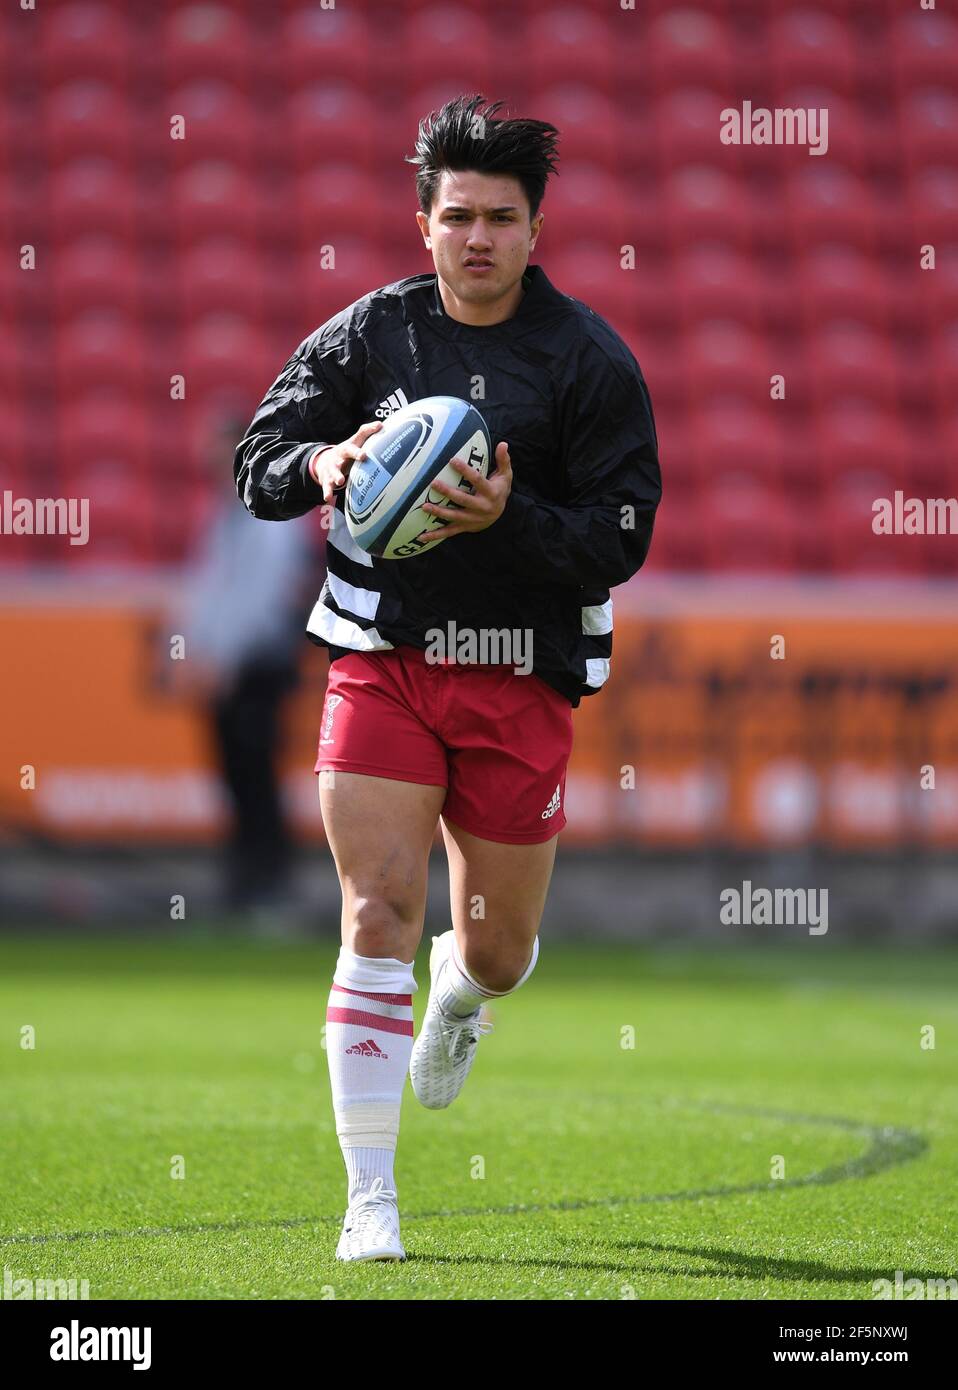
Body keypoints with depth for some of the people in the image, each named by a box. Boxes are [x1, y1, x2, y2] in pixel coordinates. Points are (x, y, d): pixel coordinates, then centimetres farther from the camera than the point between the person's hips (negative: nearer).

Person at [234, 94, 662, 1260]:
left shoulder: (591, 362, -2)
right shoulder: (368, 334, 3)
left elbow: (622, 538, -6)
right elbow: (256, 466, 6)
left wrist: (515, 518, -24)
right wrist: (320, 463, -17)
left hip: (521, 680, 0)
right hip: (381, 661, 0)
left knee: (497, 947, 9)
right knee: (379, 911, -12)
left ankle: (461, 991, 51)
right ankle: (370, 1202, -9)